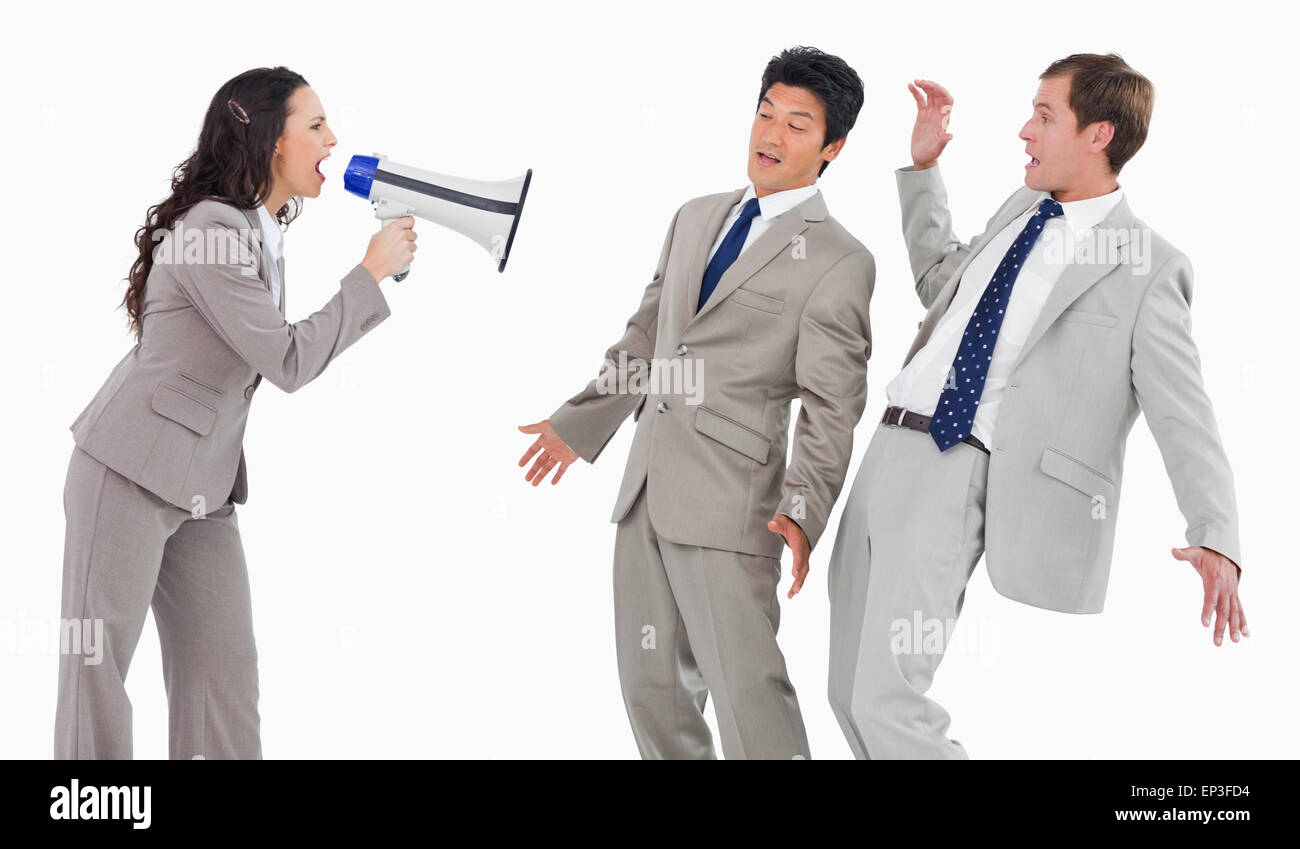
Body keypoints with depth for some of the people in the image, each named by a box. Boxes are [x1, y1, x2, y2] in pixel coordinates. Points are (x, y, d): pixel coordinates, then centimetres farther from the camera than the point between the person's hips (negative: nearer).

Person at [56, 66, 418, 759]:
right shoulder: (212, 229, -18)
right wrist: (373, 272, -12)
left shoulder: (260, 232, 11)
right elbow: (288, 361, -18)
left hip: (204, 491, 9)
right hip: (131, 473, -9)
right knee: (96, 665, -2)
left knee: (224, 671, 4)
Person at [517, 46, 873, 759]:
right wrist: (581, 425, 23)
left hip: (728, 507, -7)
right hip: (646, 490, 7)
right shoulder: (695, 219, 17)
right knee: (650, 682, 13)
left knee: (746, 689, -12)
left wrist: (802, 512, -22)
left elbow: (830, 406, -10)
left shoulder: (839, 263, -5)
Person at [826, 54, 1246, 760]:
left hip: (957, 476, -8)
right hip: (887, 454, 8)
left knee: (886, 700, -19)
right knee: (851, 694, 11)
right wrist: (922, 168, 29)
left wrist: (1216, 543, -27)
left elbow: (1185, 418, -13)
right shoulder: (1021, 211, 16)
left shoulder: (1146, 268, -7)